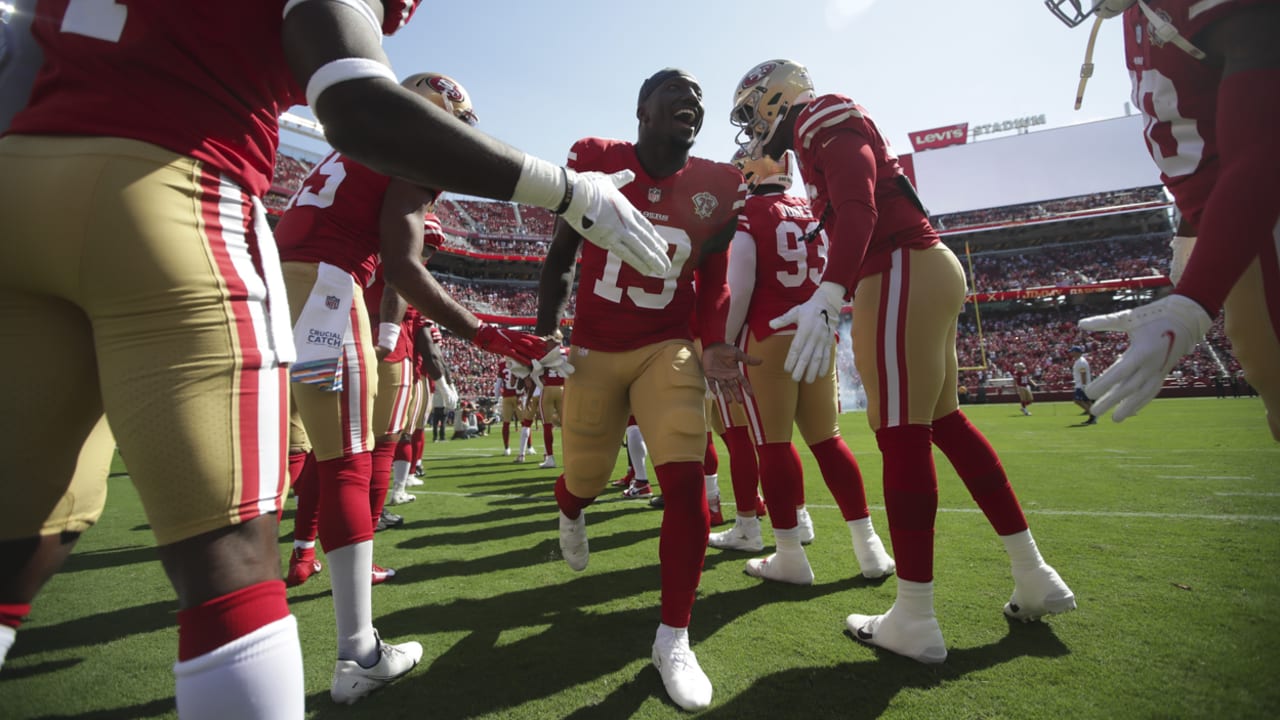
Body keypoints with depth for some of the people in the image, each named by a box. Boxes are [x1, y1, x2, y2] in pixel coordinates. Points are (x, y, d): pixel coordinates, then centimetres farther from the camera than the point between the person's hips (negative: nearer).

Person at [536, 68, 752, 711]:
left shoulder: (715, 186, 2)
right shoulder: (595, 160, -3)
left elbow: (713, 284, 9)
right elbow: (559, 259, 4)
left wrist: (716, 345, -7)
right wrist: (544, 334, -2)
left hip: (668, 350, 1)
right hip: (592, 350, 0)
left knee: (685, 479, -15)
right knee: (586, 479, 9)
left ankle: (673, 638, 6)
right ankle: (569, 510, 53)